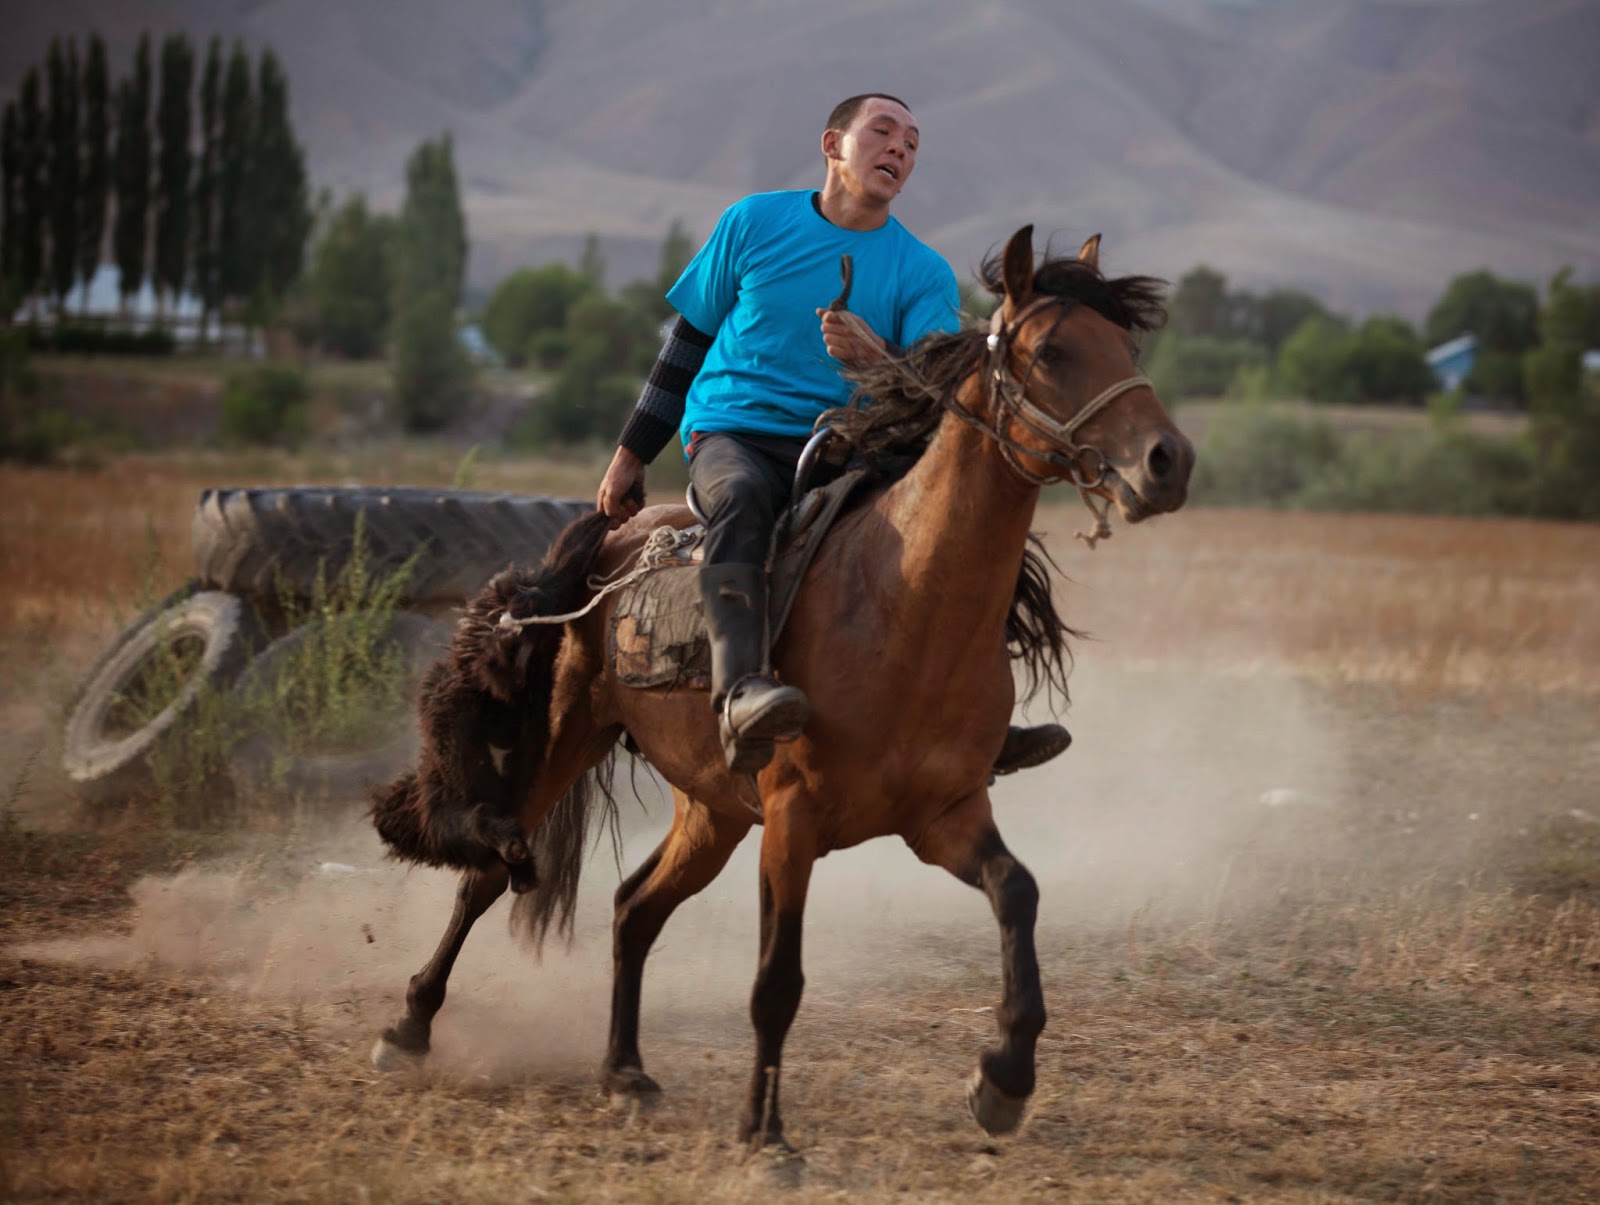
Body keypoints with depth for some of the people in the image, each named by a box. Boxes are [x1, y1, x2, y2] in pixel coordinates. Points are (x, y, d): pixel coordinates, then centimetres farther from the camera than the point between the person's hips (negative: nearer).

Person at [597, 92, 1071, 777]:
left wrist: (880, 362, -31)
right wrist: (632, 454, 13)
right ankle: (741, 692, -57)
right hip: (731, 436, -3)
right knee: (741, 497, -37)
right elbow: (688, 342, 13)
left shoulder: (923, 273, 7)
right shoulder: (756, 222, 6)